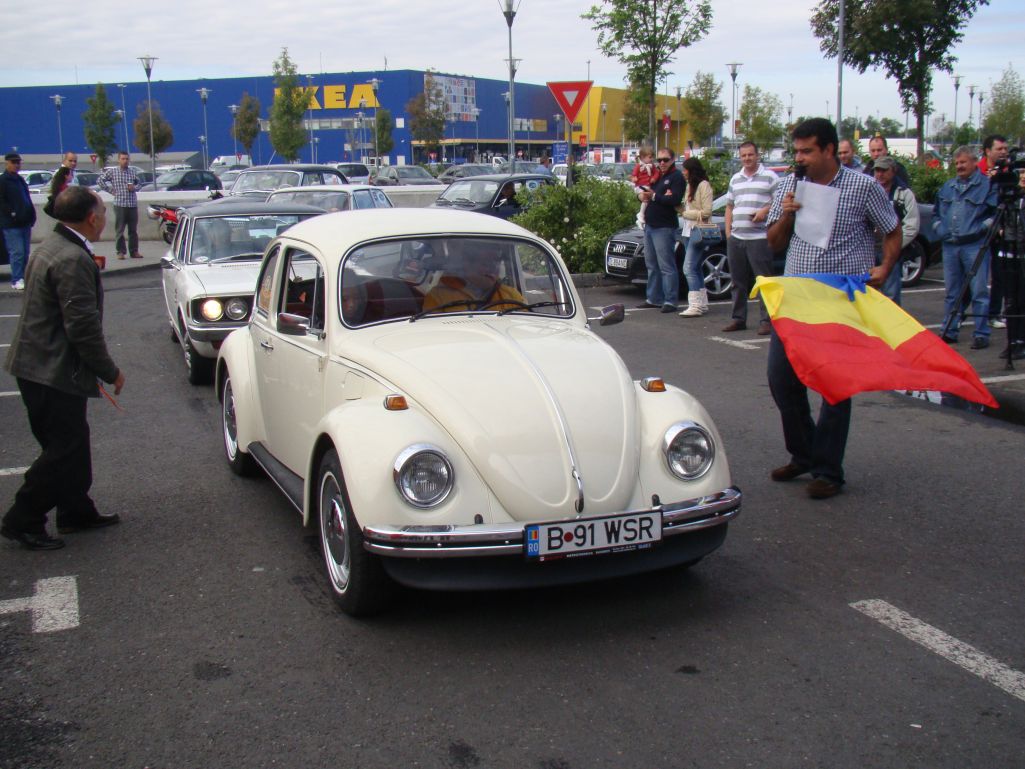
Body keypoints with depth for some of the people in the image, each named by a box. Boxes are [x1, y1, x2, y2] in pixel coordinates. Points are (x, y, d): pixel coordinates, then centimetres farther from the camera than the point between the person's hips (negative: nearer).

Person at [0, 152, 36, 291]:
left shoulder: (20, 180, 18)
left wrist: (31, 216, 12)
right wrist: (12, 213, -19)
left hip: (25, 223, 8)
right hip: (11, 224, -8)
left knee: (25, 252, 10)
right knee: (17, 252, -11)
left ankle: (24, 278, 16)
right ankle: (17, 280, -7)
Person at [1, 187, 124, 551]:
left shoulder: (54, 246, 10)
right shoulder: (73, 260, -23)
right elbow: (83, 327, -24)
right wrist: (110, 372, -12)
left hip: (38, 366, 10)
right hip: (54, 373, -10)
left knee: (71, 444, 19)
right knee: (62, 451, 0)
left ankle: (76, 511, 29)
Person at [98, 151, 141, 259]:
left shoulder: (132, 172, 11)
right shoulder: (112, 172, 3)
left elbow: (138, 183, 22)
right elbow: (100, 180, 6)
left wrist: (134, 187, 0)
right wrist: (110, 190, 0)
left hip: (133, 204, 3)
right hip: (120, 204, -3)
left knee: (133, 230, 6)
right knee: (119, 230, -2)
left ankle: (134, 251, 12)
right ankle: (121, 251, 3)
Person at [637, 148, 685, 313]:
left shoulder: (676, 177, -5)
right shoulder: (656, 176, 20)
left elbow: (675, 200, -18)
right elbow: (643, 192, 22)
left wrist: (654, 197, -15)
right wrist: (642, 196, -2)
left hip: (664, 227, -8)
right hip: (649, 225, 9)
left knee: (666, 266, -9)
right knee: (652, 265, 12)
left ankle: (670, 301, -8)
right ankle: (653, 299, 18)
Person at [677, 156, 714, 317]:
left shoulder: (703, 185, -10)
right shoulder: (690, 186, 17)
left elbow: (706, 212, -14)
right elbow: (687, 208, 13)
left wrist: (686, 214, -8)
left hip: (698, 230, -9)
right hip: (688, 230, 9)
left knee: (689, 268, -14)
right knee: (695, 268, 11)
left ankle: (695, 305, -15)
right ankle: (702, 303, 16)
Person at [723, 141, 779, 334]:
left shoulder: (769, 177, 1)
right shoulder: (735, 179, 18)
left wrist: (765, 210, -17)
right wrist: (728, 231, 13)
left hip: (759, 237, -6)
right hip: (736, 238, 6)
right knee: (738, 281, 10)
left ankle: (767, 320, -2)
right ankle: (738, 318, 18)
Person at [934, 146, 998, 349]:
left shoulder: (987, 185, -1)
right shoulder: (947, 186, 17)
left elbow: (997, 213, -6)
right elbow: (936, 213, 25)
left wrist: (980, 229, -13)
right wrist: (940, 229, 9)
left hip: (975, 246, -6)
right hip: (949, 246, 6)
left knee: (979, 291, -4)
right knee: (951, 291, 11)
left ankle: (981, 334, 0)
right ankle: (949, 332, 18)